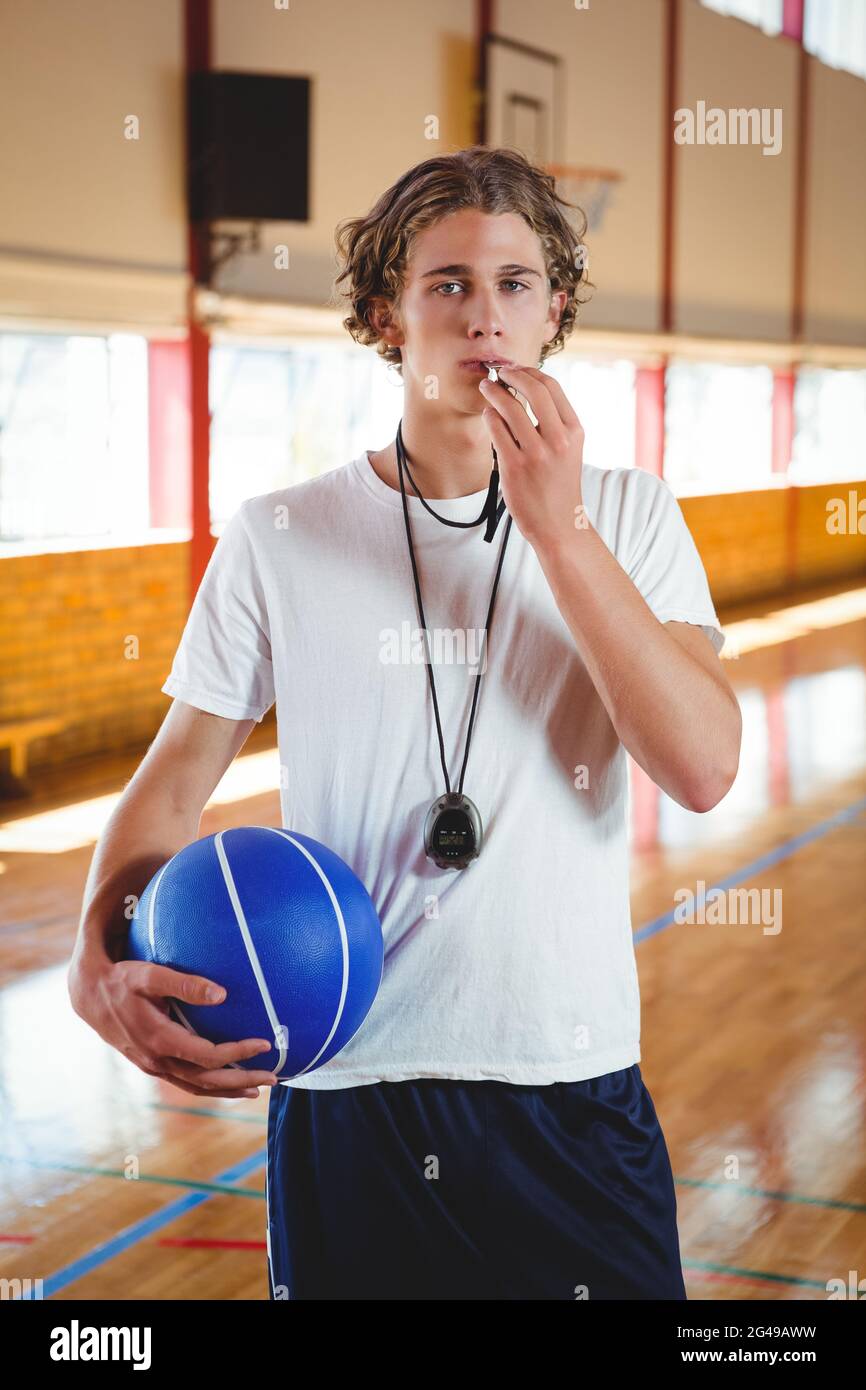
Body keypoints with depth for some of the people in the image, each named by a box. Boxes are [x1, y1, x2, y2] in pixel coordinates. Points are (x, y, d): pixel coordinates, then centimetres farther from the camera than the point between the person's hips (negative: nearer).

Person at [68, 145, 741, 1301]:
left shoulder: (629, 519, 0)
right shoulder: (278, 538, -1)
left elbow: (702, 769, -13)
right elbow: (175, 782, 2)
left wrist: (559, 527, -18)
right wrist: (102, 958, -16)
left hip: (574, 1097, 0)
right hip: (343, 1098, 0)